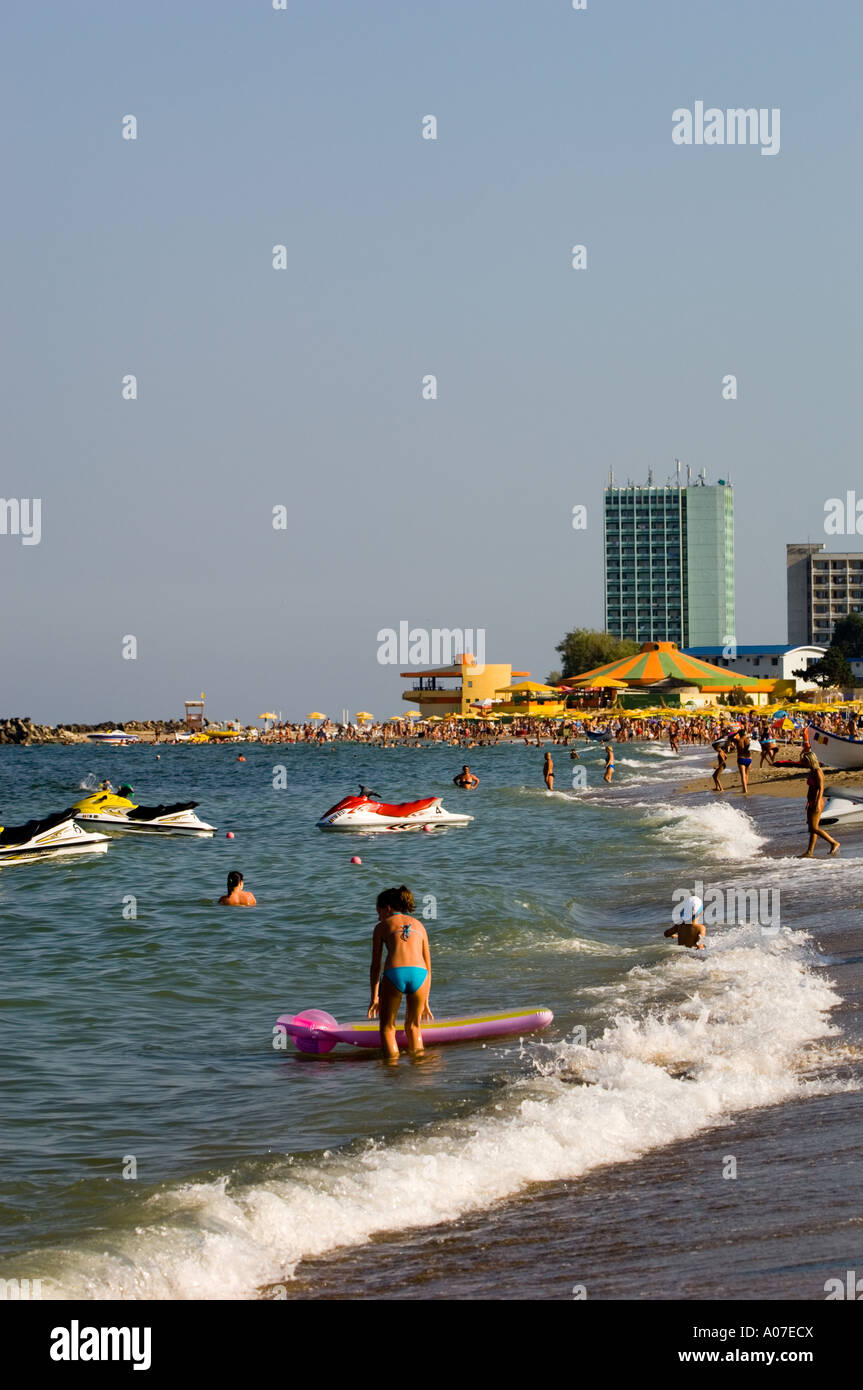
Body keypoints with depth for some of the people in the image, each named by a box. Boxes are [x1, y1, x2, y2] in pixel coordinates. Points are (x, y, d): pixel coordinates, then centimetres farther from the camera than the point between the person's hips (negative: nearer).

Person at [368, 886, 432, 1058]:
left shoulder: (382, 926, 19)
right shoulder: (419, 925, 27)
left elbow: (375, 966, 15)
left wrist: (374, 998, 19)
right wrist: (425, 1001, 31)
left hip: (394, 973, -3)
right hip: (418, 974, 3)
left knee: (387, 1028, 14)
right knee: (413, 1026, 24)